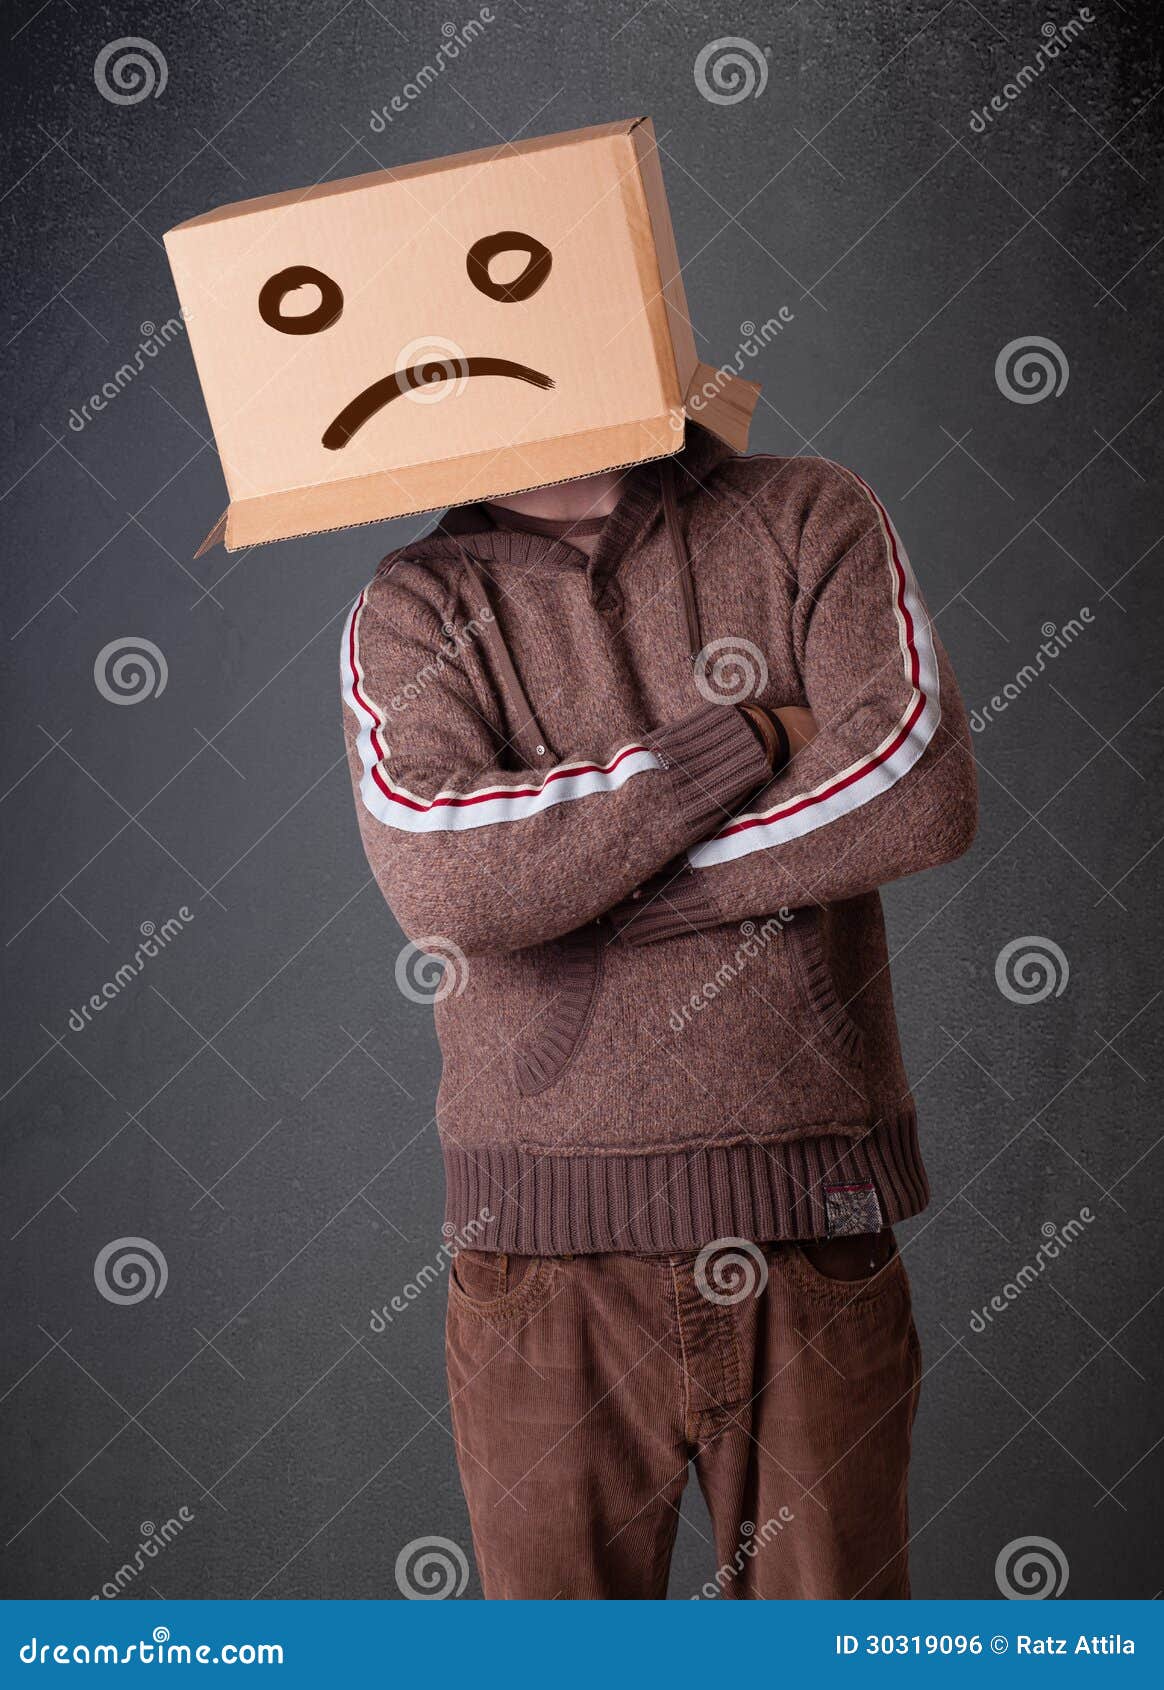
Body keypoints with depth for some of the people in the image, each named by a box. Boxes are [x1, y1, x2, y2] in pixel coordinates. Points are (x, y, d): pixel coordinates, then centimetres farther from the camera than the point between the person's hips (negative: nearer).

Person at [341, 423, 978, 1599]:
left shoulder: (812, 520, 5)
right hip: (549, 1265, 0)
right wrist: (747, 738, -12)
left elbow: (922, 789, -12)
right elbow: (441, 876, -16)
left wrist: (583, 885, -10)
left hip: (817, 1240, 0)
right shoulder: (407, 610, 4)